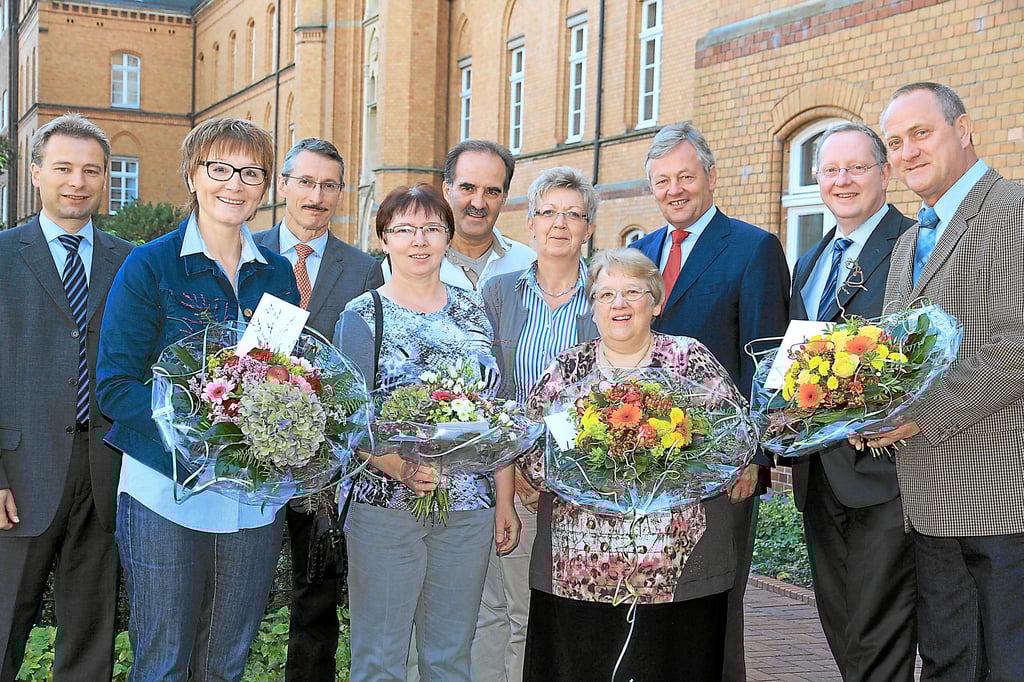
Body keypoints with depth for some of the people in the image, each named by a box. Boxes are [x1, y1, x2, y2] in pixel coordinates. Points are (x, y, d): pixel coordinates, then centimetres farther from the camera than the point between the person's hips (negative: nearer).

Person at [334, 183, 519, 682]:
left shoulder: (474, 311, 8)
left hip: (469, 506, 3)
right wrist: (401, 467, -24)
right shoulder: (361, 316, -2)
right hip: (385, 504, -3)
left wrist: (505, 500, 6)